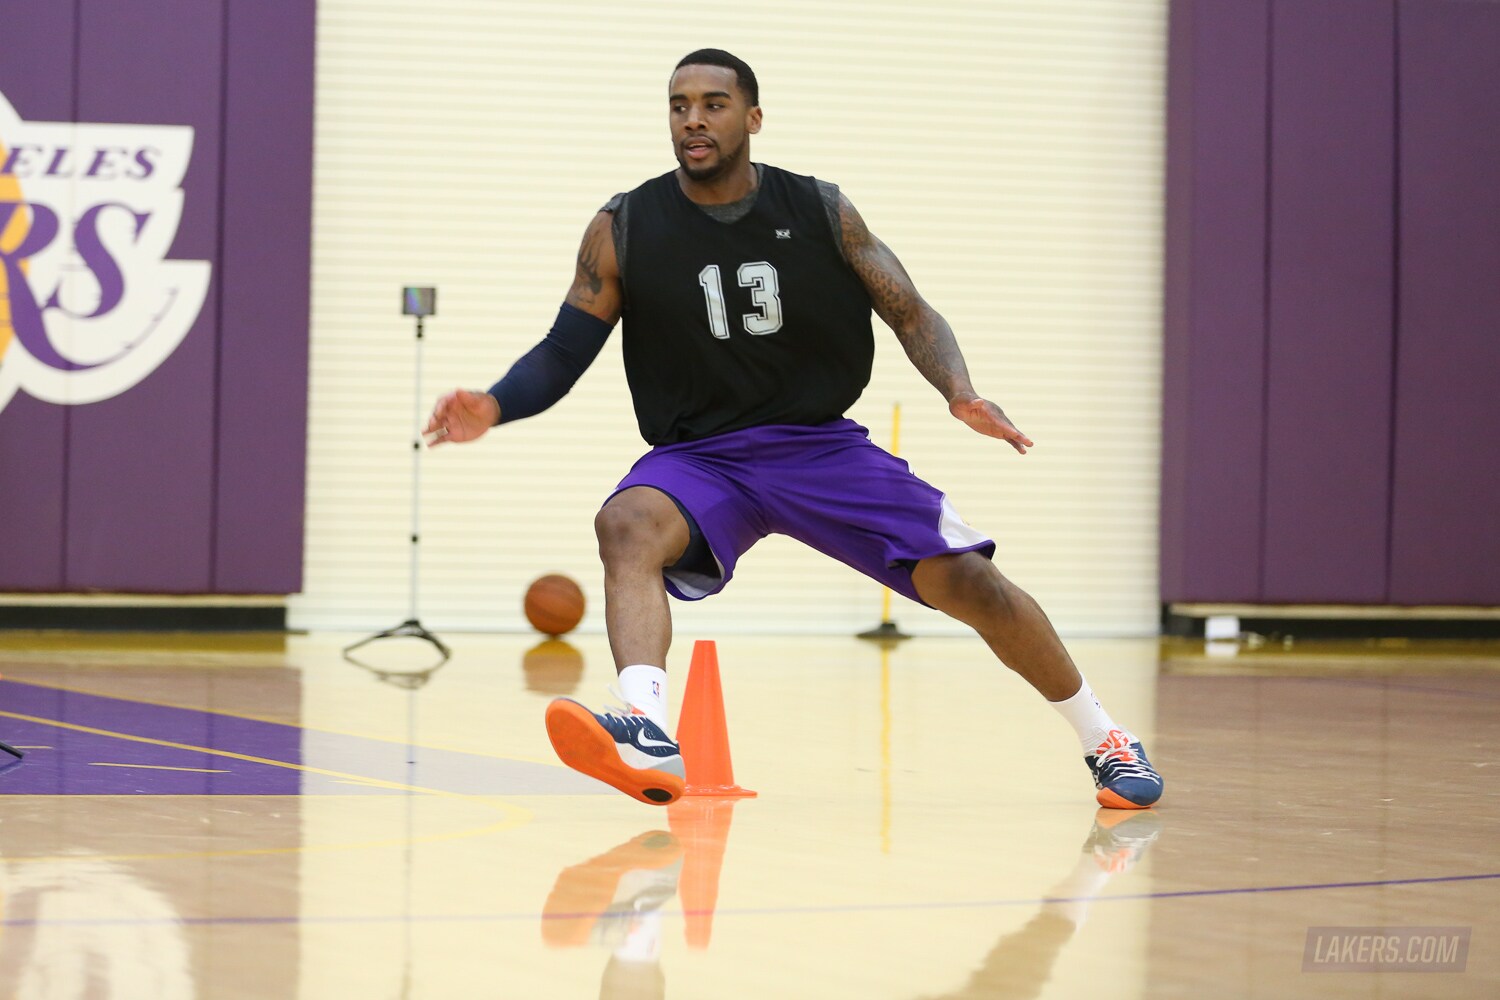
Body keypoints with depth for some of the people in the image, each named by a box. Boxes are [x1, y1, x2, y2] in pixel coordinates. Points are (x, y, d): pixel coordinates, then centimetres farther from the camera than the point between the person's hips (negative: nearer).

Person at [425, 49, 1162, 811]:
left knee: (968, 580, -9)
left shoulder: (820, 211, -4)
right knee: (626, 524, -34)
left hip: (822, 444, 1)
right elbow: (562, 354, -2)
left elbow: (911, 315, -2)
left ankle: (1104, 741, 13)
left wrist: (960, 393, -22)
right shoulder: (623, 230, -5)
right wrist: (494, 406, -23)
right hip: (699, 457, 0)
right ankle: (646, 737, -53)